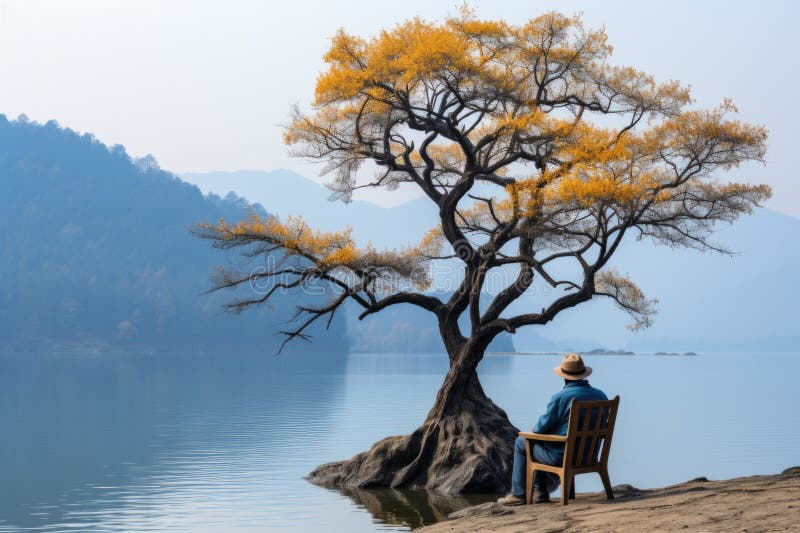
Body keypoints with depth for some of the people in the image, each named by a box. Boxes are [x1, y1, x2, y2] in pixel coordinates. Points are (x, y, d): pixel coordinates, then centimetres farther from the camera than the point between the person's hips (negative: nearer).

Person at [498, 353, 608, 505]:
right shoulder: (600, 396, -1)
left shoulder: (560, 397, -20)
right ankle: (540, 492, 37)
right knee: (543, 445, 33)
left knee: (521, 443, 18)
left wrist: (536, 428, 12)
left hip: (561, 455, -7)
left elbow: (543, 426, -14)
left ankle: (518, 493, 22)